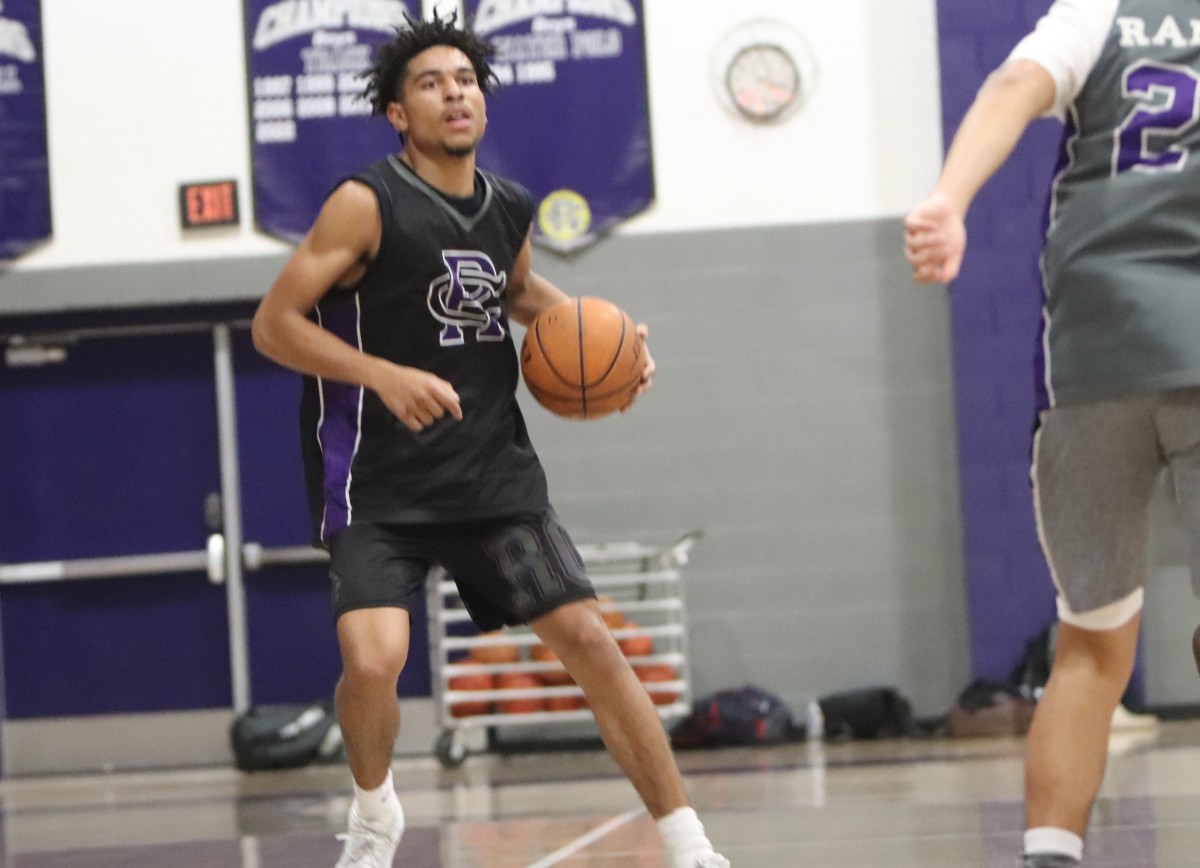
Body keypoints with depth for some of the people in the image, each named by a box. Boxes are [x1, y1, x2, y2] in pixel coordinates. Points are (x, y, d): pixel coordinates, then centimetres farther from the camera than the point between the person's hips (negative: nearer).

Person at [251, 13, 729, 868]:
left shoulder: (510, 209, 6)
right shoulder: (367, 204, -12)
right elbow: (274, 324, -12)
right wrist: (385, 375, -24)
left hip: (494, 470, 5)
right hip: (379, 484, -5)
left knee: (591, 641, -2)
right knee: (373, 662, -21)